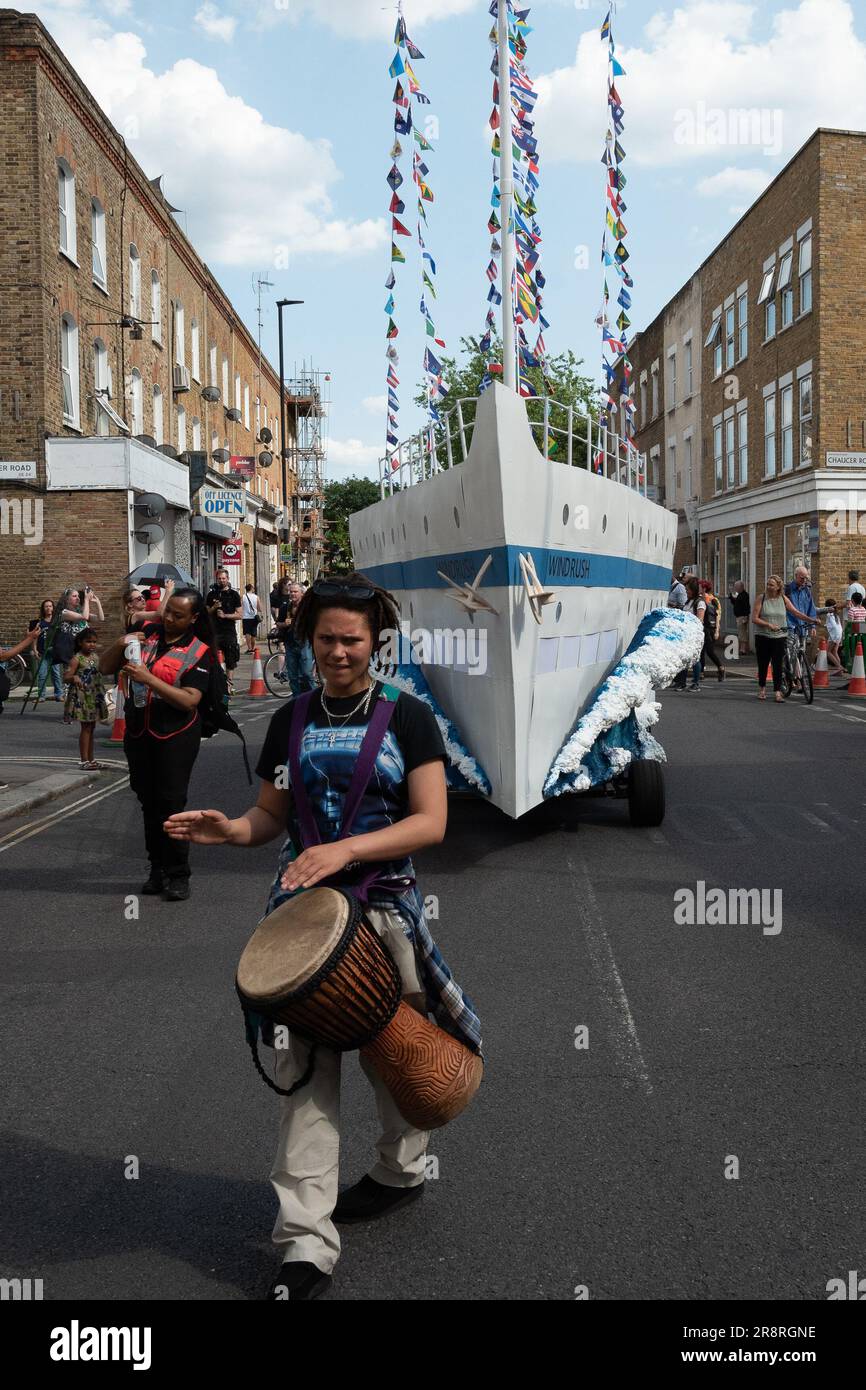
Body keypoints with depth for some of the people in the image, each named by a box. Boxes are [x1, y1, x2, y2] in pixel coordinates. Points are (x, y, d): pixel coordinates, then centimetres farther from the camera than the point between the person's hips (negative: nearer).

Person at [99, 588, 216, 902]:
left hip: (176, 736, -5)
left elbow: (190, 700, -18)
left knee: (171, 803, -5)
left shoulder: (199, 652, -7)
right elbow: (106, 668, 7)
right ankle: (157, 869, 22)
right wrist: (119, 645, -13)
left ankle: (177, 875, 3)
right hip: (138, 733, 5)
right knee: (148, 802, 11)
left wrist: (148, 678, -24)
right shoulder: (146, 634, 5)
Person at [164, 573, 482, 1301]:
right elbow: (273, 815, 12)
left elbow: (431, 822, -12)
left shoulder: (407, 716, -4)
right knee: (304, 1063, -2)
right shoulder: (292, 719, 6)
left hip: (383, 905, -2)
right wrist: (232, 829, -11)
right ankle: (306, 1242, 2)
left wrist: (345, 849, -25)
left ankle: (402, 1170, 41)